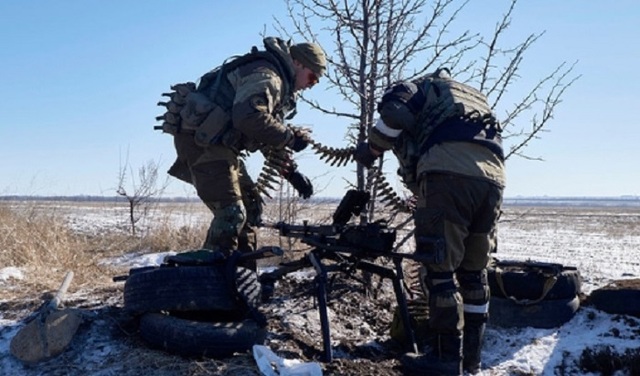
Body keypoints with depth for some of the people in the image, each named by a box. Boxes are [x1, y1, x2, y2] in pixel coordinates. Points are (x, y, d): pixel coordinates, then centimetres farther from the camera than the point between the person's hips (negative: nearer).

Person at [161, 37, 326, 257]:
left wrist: (292, 173, 17)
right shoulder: (267, 76, -13)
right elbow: (250, 117, -33)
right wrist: (290, 137, -21)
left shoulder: (281, 85, 21)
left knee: (250, 206, 14)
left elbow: (269, 139, 26)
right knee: (231, 213, -17)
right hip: (200, 140, -11)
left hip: (216, 144, 11)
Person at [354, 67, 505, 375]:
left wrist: (371, 149, 14)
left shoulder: (418, 87, 22)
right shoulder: (474, 96, 40)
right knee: (473, 271, 15)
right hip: (493, 177, 7)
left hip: (450, 171, -7)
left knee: (441, 268, -3)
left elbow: (394, 113, -1)